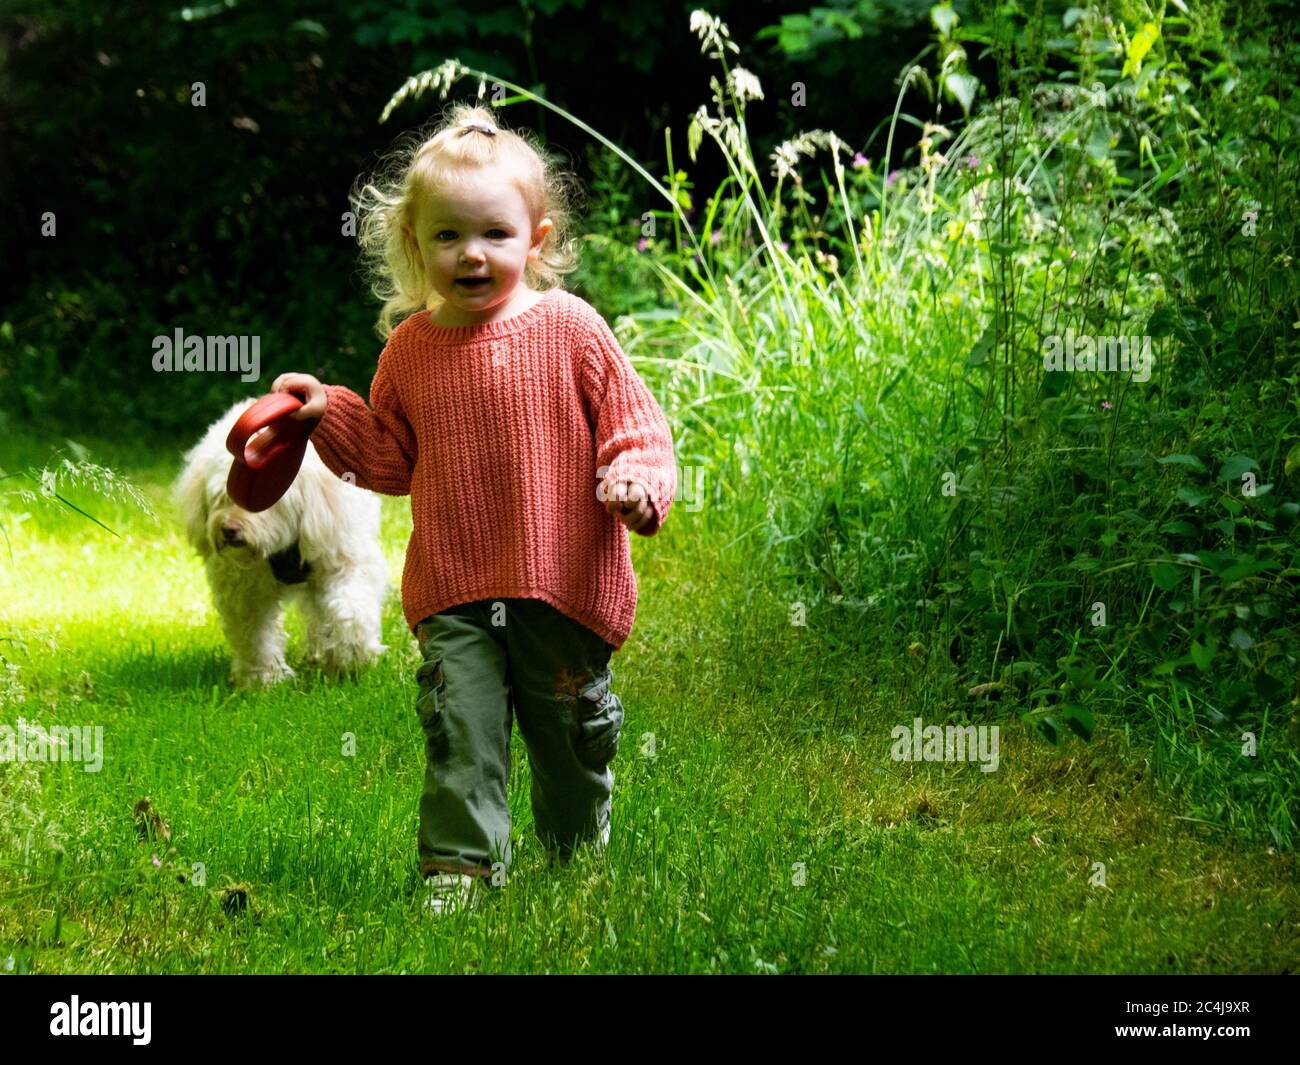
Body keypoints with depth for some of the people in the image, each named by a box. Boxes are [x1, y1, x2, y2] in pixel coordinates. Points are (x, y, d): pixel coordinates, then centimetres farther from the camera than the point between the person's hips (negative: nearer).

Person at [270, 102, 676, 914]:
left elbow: (633, 419, -4)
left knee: (574, 731, 13)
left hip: (564, 581, -1)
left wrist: (641, 481, -22)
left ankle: (581, 855, 34)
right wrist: (328, 413, 3)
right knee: (460, 727, -8)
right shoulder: (410, 347, 3)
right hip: (454, 588, 2)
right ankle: (460, 867, 1)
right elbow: (390, 457, 16)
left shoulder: (570, 328, -8)